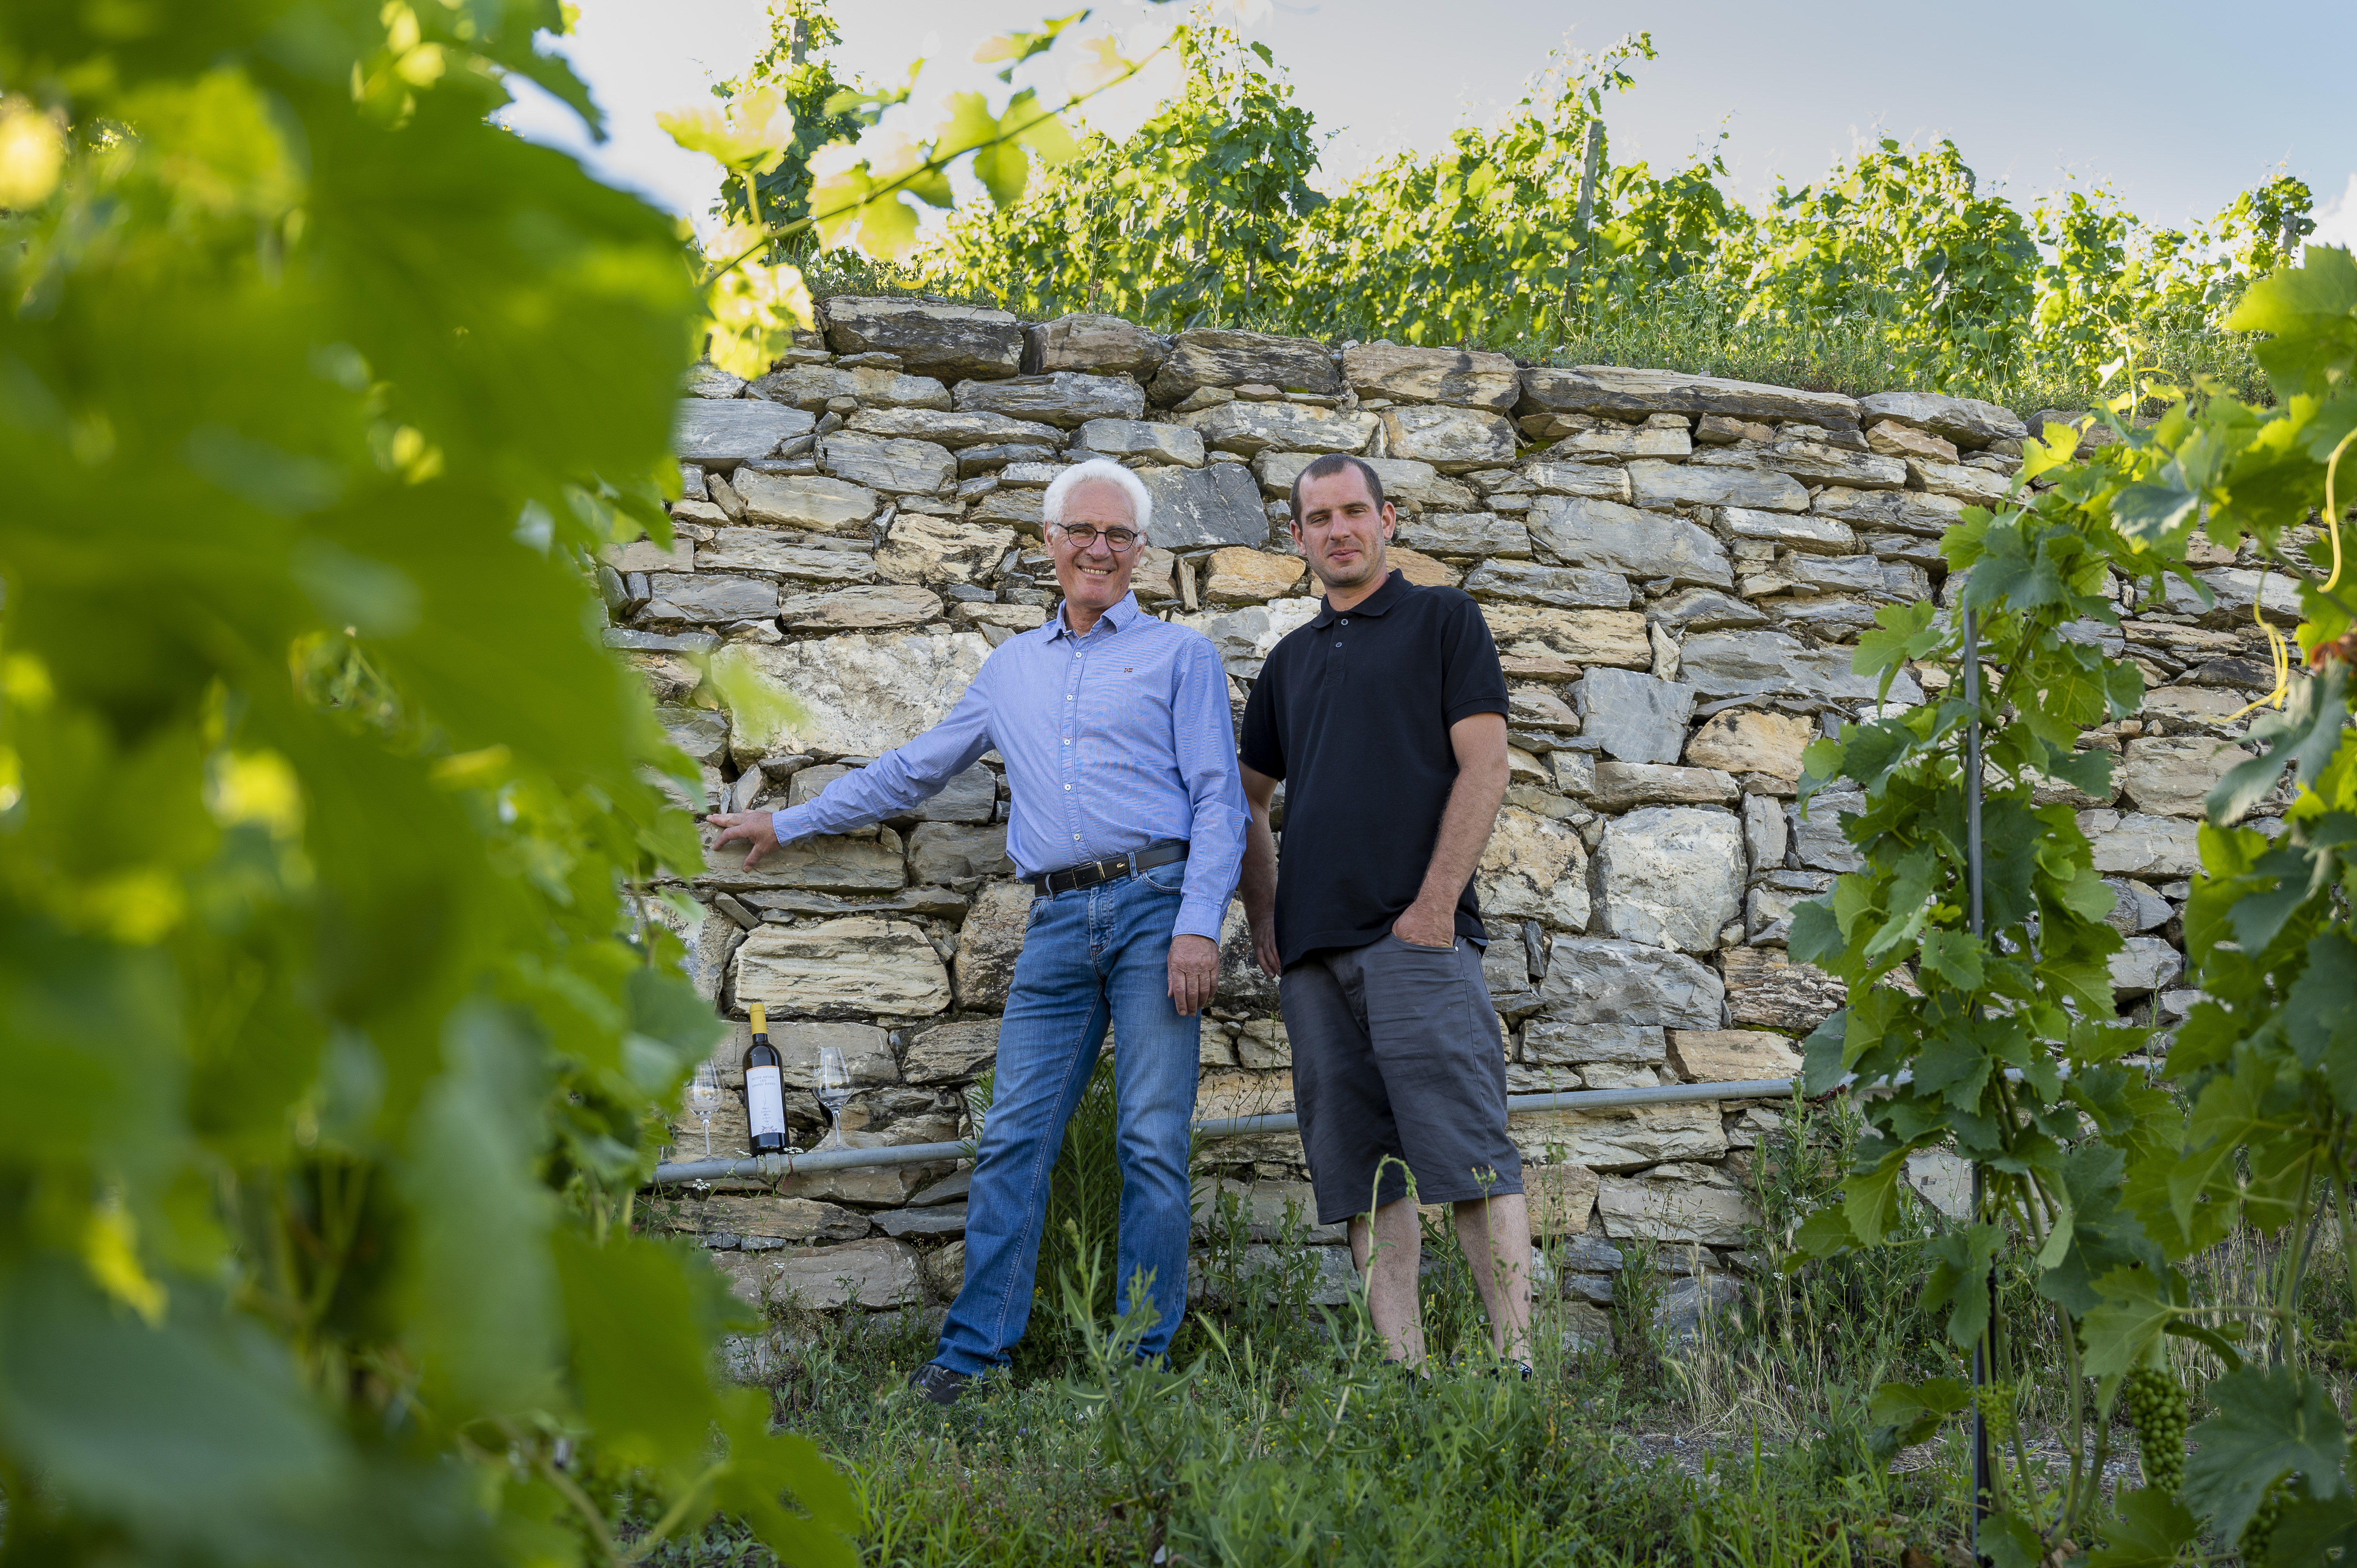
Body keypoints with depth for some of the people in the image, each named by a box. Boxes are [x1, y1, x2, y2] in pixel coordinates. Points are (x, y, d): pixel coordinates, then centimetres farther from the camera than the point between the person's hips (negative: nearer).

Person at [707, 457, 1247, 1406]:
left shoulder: (1179, 654, 9)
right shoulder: (1011, 668, 22)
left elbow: (1220, 799, 1)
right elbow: (915, 768, 30)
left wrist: (1199, 925, -12)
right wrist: (788, 824, 31)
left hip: (1154, 908, -4)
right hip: (1057, 924, 4)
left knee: (1152, 1143, -5)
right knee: (1013, 1139, -1)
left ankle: (1144, 1360, 2)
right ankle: (973, 1352, 3)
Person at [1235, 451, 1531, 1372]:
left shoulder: (1442, 620, 7)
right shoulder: (1291, 659, 22)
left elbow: (1483, 765, -3)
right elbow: (1246, 797, 29)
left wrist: (1436, 902, -13)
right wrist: (1264, 920, 15)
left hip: (1415, 930, -6)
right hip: (1314, 948, 6)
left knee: (1465, 1154, -11)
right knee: (1364, 1171, 2)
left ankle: (1518, 1364, -11)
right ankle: (1405, 1374, 3)